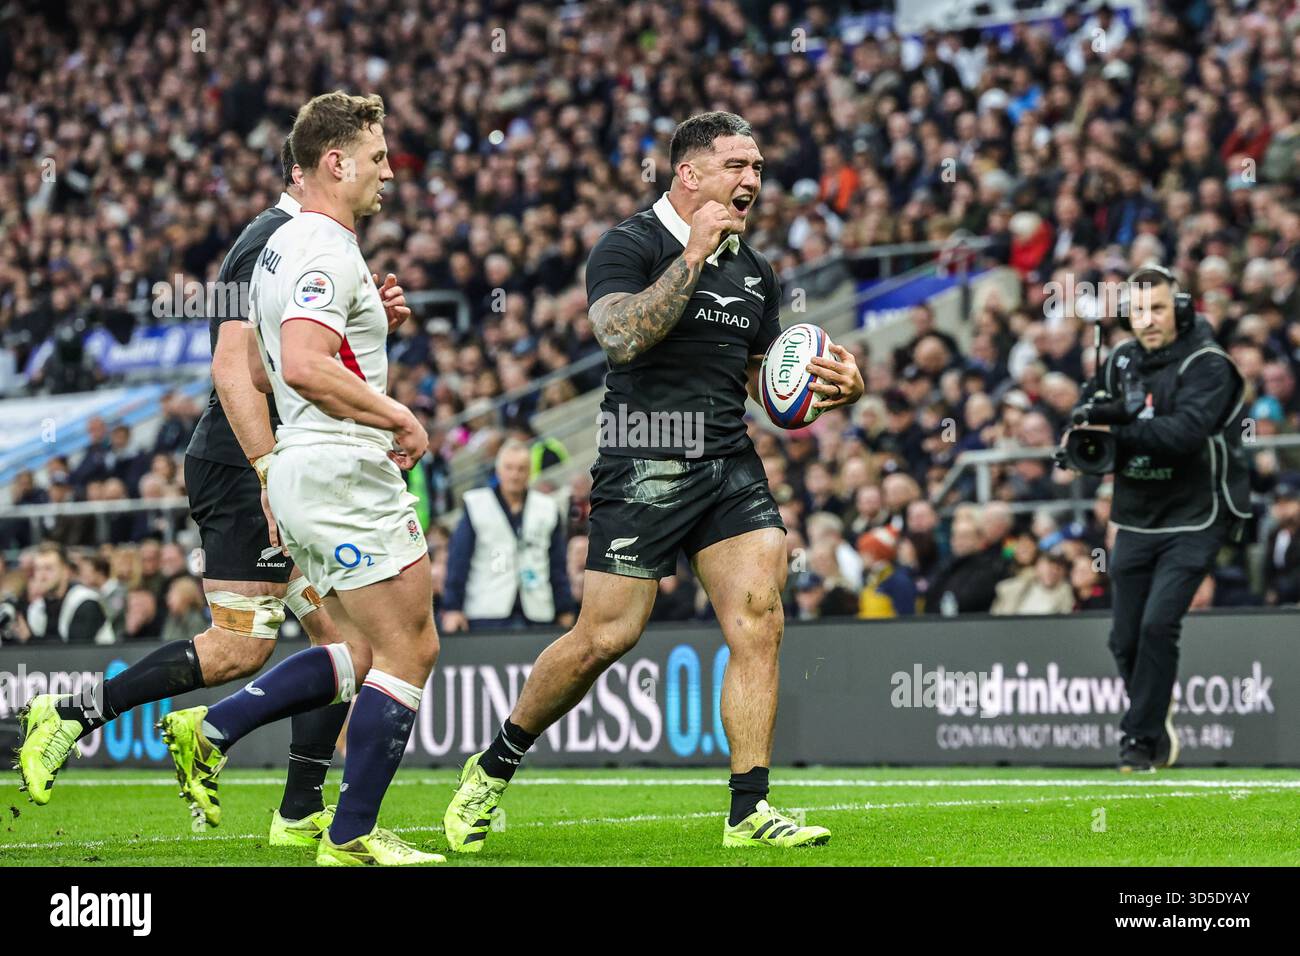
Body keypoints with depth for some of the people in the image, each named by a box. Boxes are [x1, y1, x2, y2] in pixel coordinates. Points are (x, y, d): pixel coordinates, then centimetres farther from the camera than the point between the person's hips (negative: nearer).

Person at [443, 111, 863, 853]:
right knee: (606, 637, -5)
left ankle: (750, 812, -6)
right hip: (643, 469, -6)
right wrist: (694, 254, -25)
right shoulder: (629, 246, -7)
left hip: (731, 464, 6)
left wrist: (828, 387, 3)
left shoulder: (756, 271, 14)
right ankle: (493, 769, 17)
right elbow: (623, 338, -24)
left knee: (760, 619, -9)